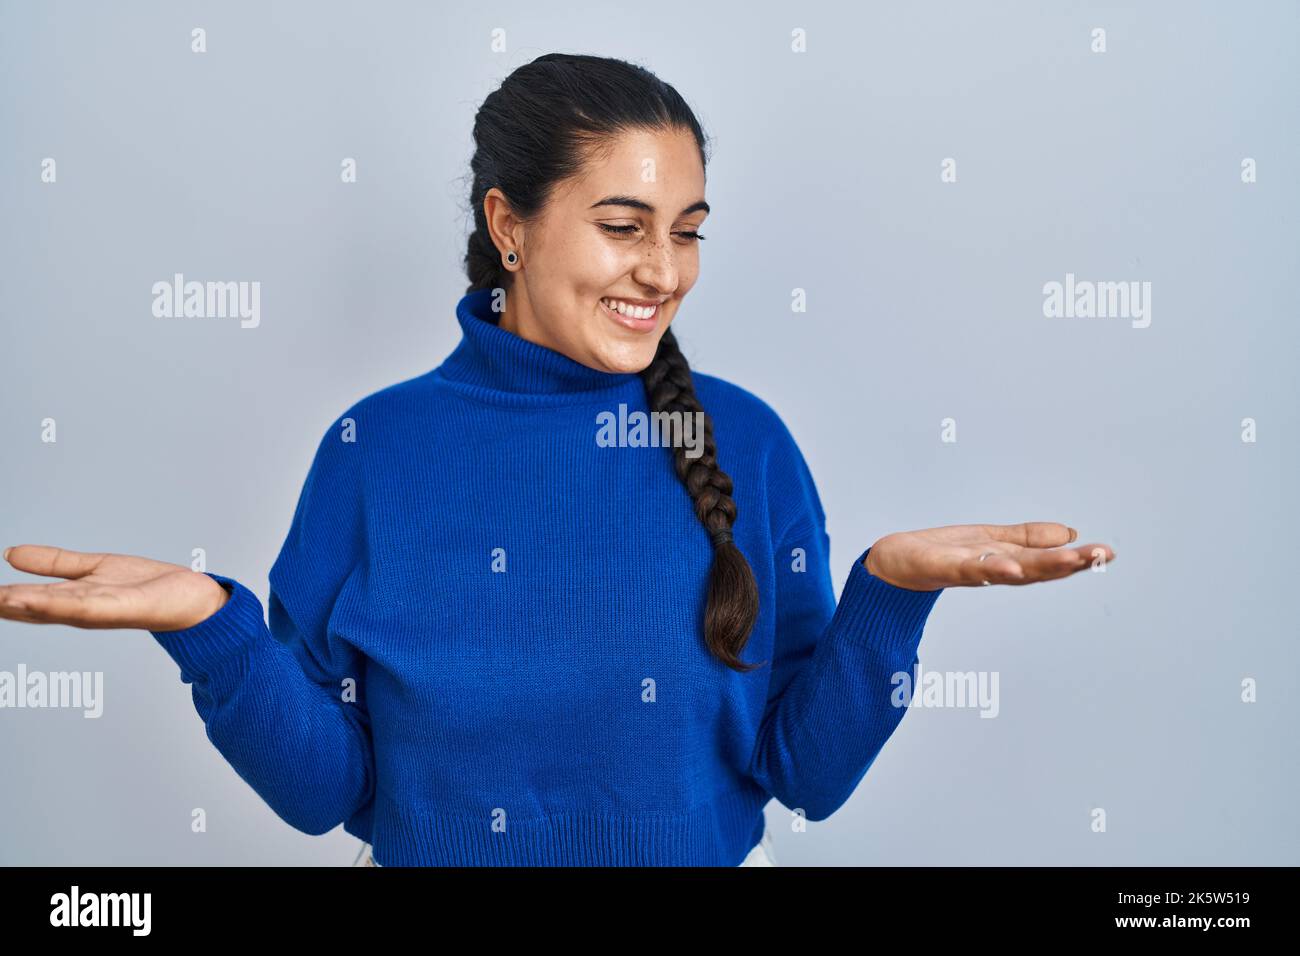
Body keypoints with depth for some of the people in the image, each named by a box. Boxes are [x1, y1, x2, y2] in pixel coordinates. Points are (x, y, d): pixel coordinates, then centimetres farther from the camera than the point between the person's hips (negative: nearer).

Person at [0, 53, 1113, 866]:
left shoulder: (742, 439, -9)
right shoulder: (376, 446, -10)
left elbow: (809, 774, -8)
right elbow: (323, 785, -8)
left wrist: (889, 588, -22)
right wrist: (211, 625, -23)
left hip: (699, 852, 1)